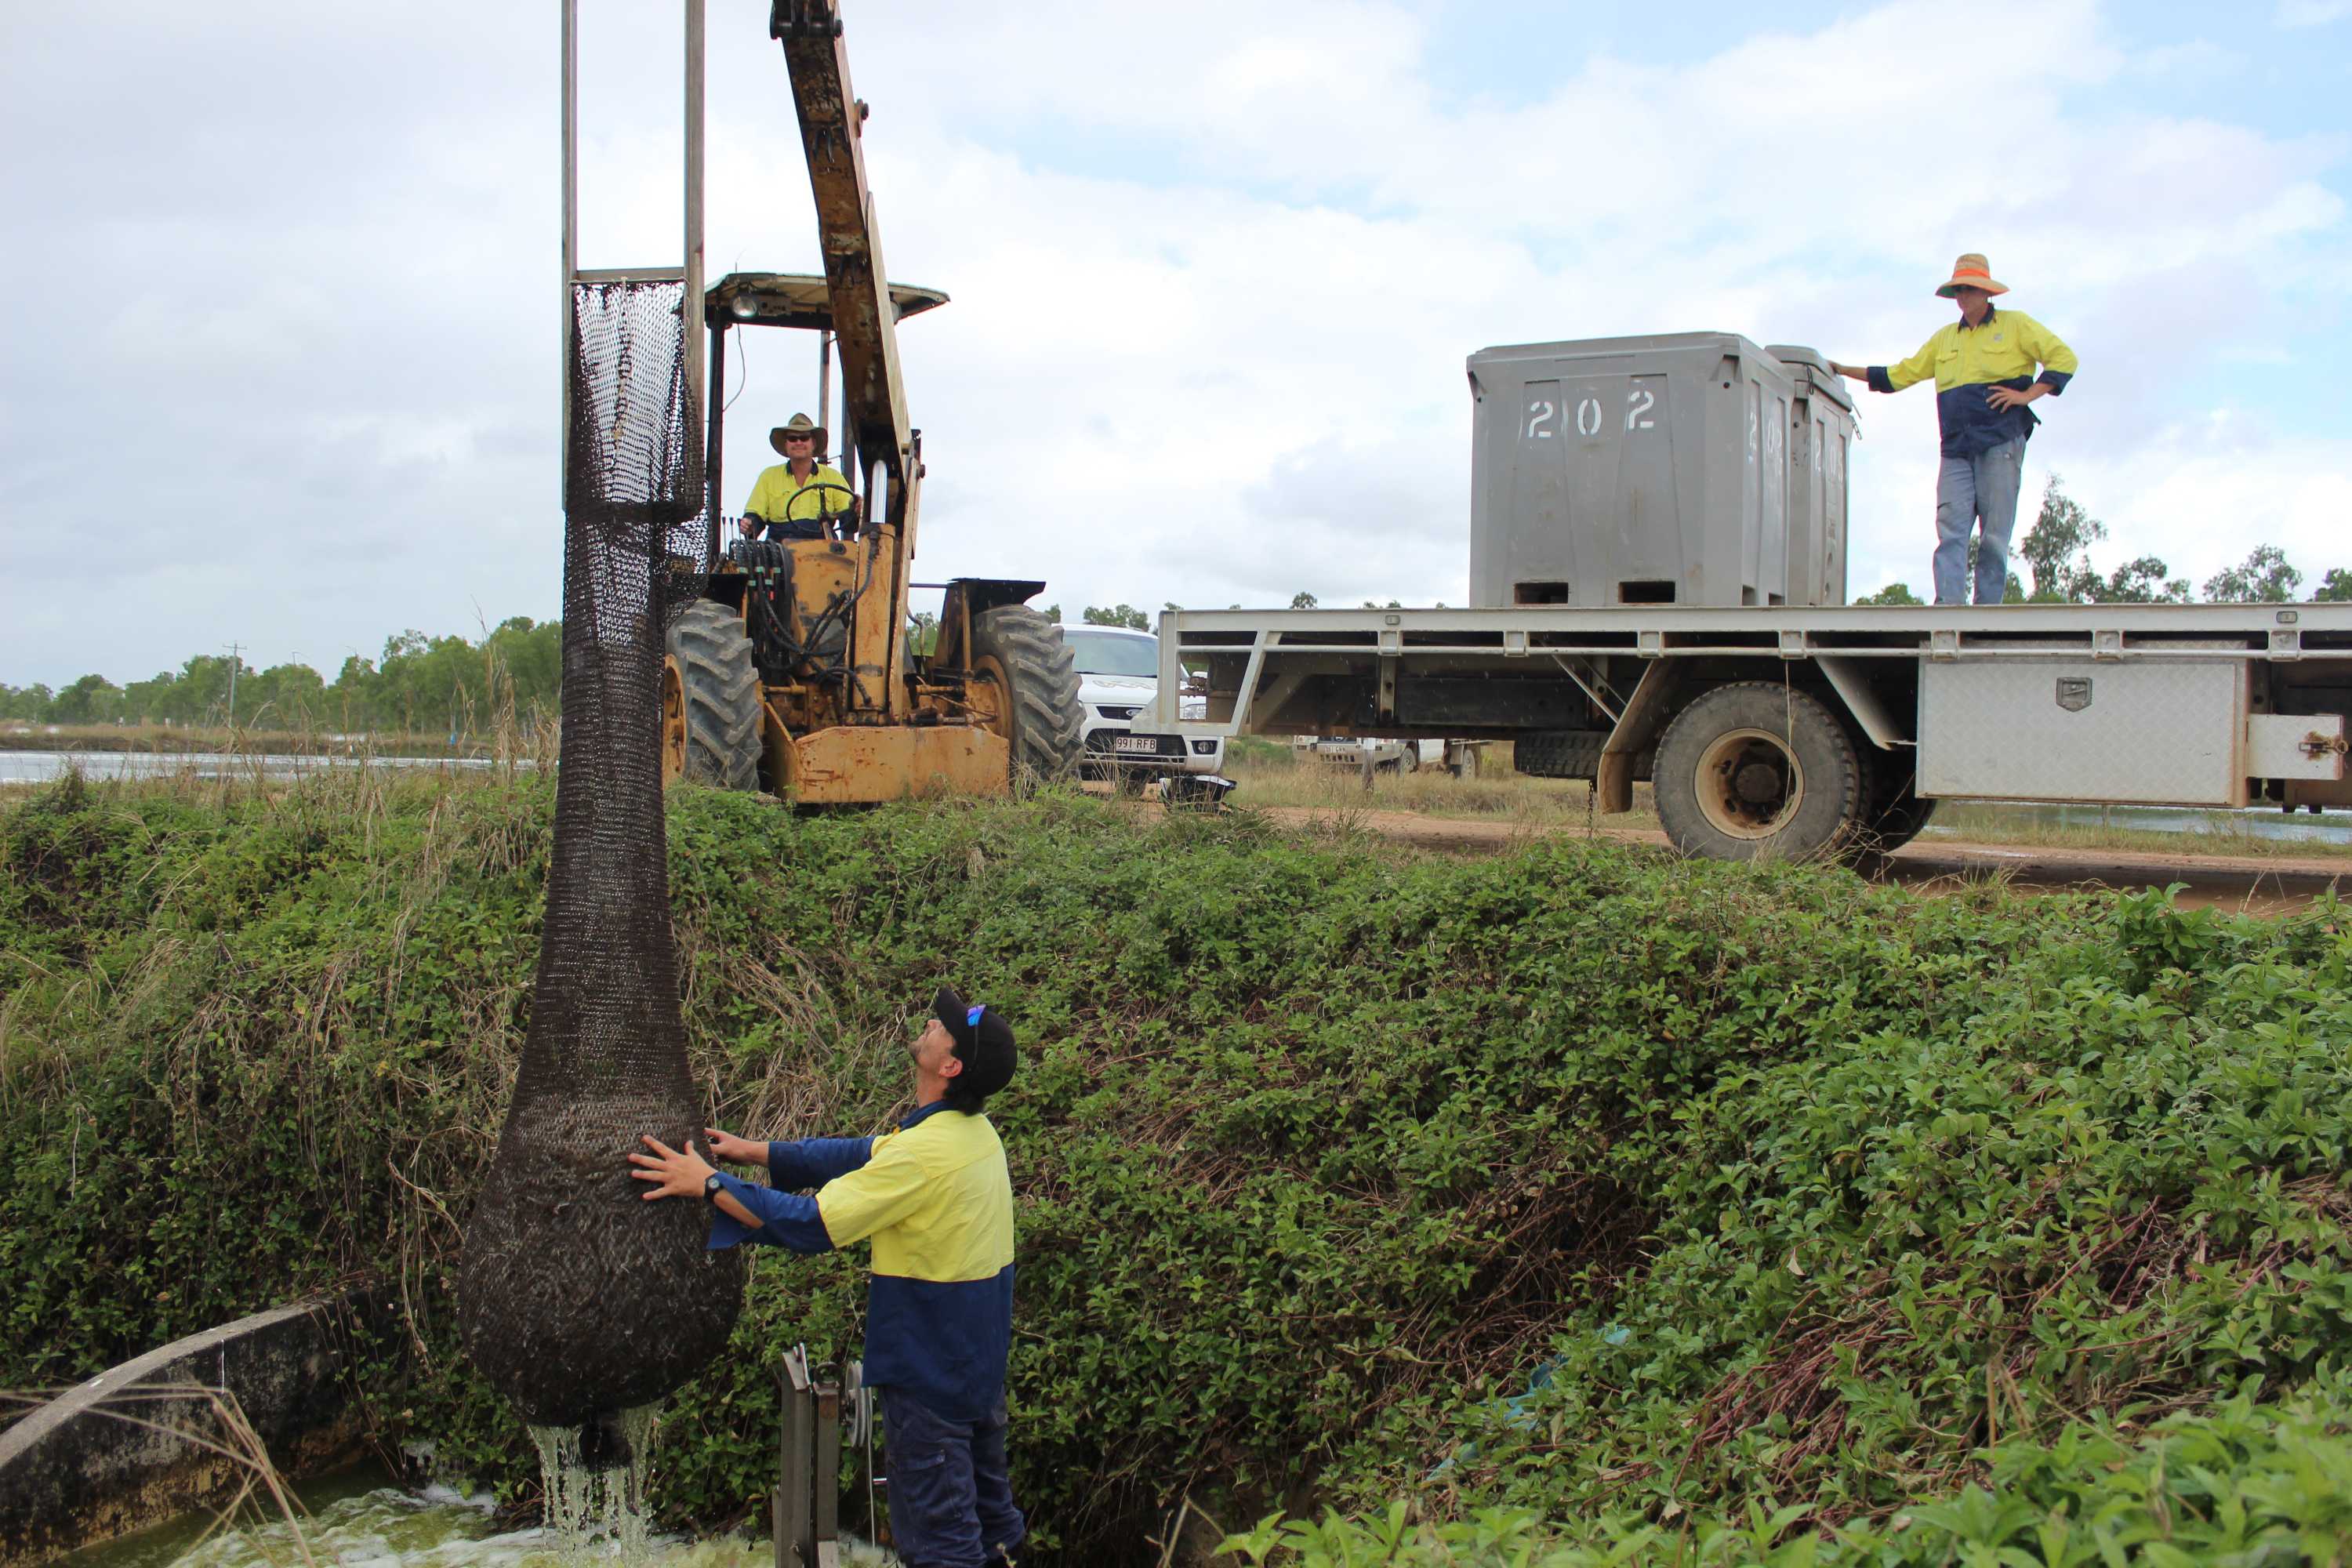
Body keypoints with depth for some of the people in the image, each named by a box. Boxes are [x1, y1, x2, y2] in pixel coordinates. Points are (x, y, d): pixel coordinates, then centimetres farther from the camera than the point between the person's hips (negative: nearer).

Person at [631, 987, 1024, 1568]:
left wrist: (710, 1184, -19)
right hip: (981, 1357, 9)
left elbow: (810, 1224, -27)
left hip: (929, 1365, -8)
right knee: (985, 1494, 24)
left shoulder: (926, 1153, -29)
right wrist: (758, 1152, 7)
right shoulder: (973, 1130, 0)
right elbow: (864, 1154, 8)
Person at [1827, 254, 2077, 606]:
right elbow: (1900, 374, 27)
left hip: (2000, 445, -4)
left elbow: (2064, 358, 5)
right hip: (1956, 450, 4)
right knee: (1950, 530, -11)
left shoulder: (2015, 325, 9)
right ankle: (1948, 607, -21)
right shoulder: (1944, 338, 23)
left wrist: (2027, 395, -7)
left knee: (1995, 535, -6)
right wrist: (1844, 371, 22)